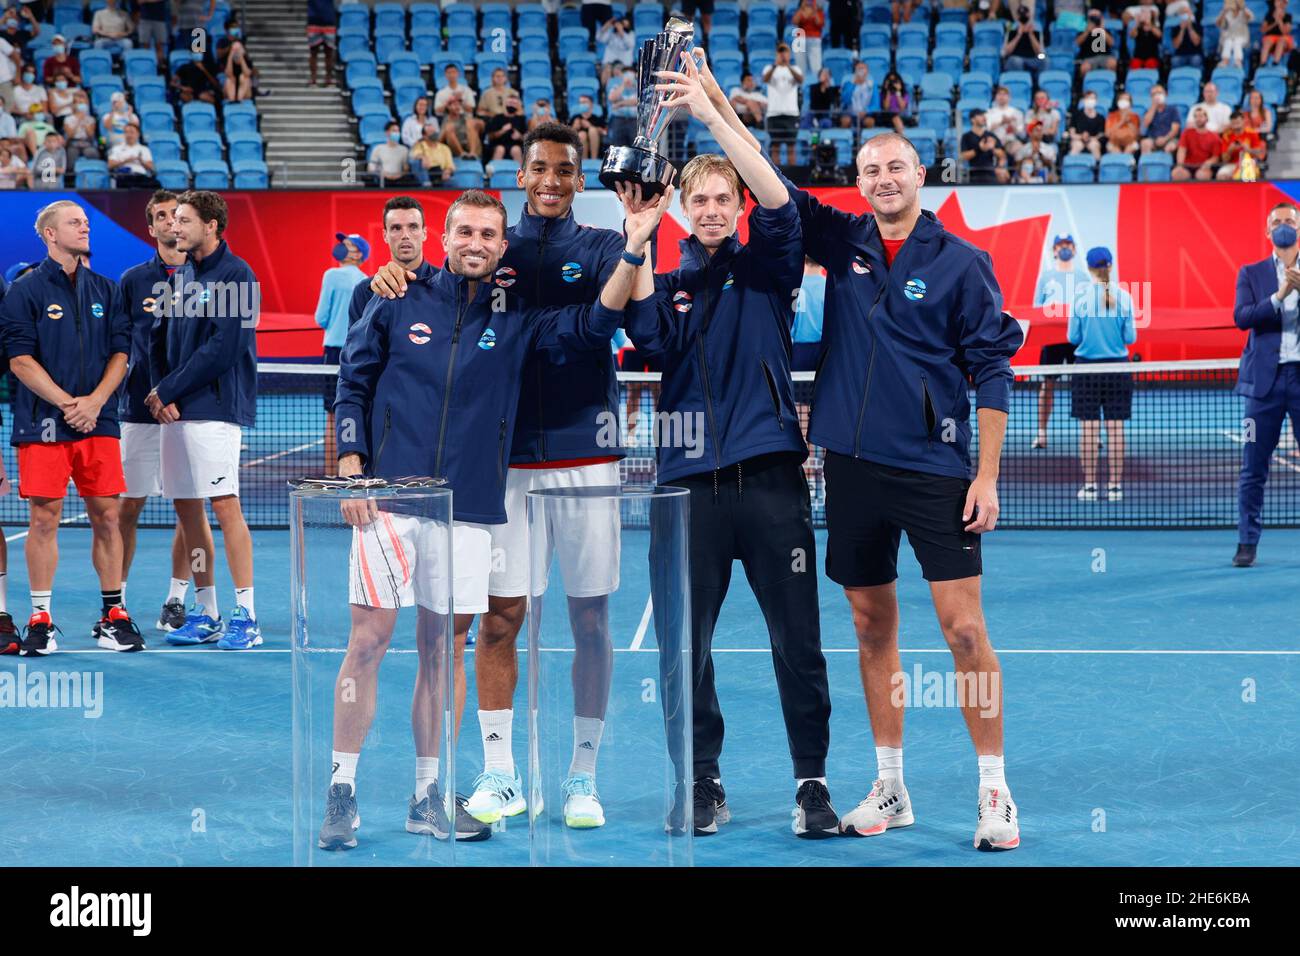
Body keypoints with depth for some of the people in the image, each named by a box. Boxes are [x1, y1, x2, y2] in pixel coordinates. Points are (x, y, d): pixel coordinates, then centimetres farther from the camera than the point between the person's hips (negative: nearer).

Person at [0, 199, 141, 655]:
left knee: (106, 516, 3)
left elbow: (120, 353, 9)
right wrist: (65, 403, -13)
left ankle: (113, 615, 10)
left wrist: (93, 402, -7)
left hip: (99, 422, 3)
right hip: (43, 424, -3)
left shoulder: (106, 290, 12)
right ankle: (40, 619, 3)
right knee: (45, 518, -3)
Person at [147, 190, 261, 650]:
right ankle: (205, 613, 14)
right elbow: (158, 339, 16)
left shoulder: (235, 275, -8)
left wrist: (167, 390, -10)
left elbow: (221, 350, -15)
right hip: (173, 410, 8)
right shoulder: (180, 276, 16)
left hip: (215, 407, -8)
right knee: (187, 508, 7)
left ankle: (245, 616, -9)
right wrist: (160, 395, -1)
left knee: (225, 506, -11)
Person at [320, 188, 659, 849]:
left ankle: (431, 796, 16)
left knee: (445, 648, 7)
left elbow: (592, 326, -5)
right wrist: (352, 469, -1)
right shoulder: (399, 302, 3)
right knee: (368, 640, -4)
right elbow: (352, 384, 7)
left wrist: (632, 252, -16)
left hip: (469, 508, 2)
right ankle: (342, 791, 4)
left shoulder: (518, 318, 6)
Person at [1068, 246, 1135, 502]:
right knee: (1115, 428, 4)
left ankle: (1089, 485, 2)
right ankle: (1115, 486, 4)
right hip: (1117, 368, 1)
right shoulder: (1123, 297, -4)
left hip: (1087, 366, -1)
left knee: (1088, 429, 2)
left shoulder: (1081, 298, -7)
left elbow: (1073, 338, -2)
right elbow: (1130, 337, -1)